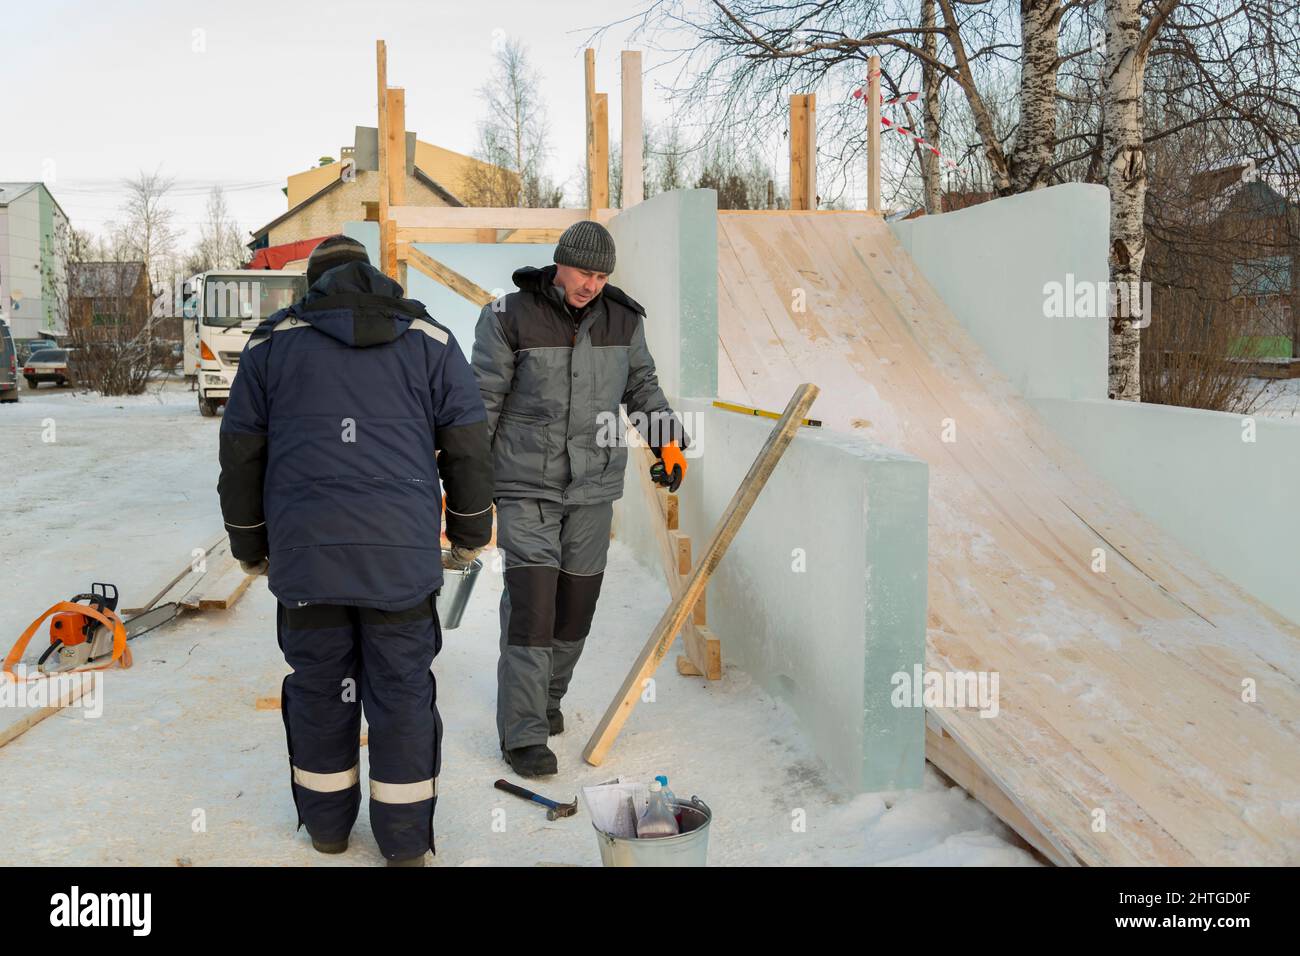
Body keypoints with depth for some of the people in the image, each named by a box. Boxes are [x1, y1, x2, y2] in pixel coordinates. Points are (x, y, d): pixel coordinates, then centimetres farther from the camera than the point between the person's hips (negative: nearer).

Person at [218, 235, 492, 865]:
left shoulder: (273, 344, 8)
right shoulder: (429, 340, 6)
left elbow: (240, 455, 9)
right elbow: (467, 448, 5)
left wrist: (250, 546, 20)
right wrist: (469, 536, 16)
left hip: (305, 555, 1)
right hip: (401, 556, -1)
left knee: (319, 686, 16)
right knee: (401, 692, 10)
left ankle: (327, 822, 32)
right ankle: (403, 840, 20)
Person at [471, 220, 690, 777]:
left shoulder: (622, 319, 3)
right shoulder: (510, 318, -8)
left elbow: (641, 385, 18)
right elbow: (483, 402, -4)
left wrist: (668, 438, 4)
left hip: (594, 486, 4)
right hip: (526, 486, -4)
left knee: (576, 604, 10)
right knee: (530, 603, -10)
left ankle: (549, 697, 32)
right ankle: (523, 734, -3)